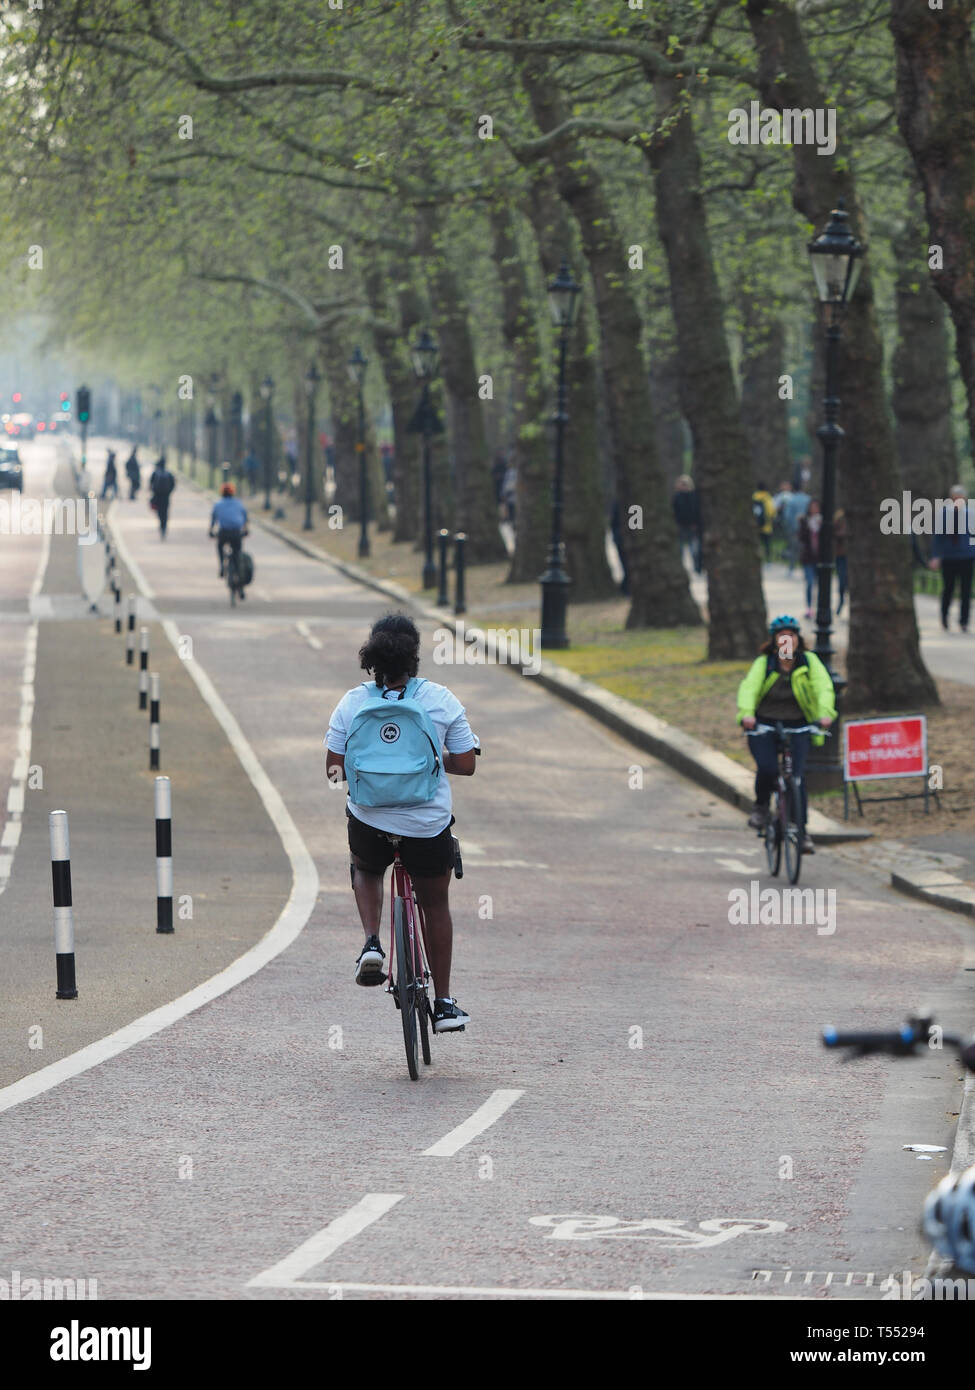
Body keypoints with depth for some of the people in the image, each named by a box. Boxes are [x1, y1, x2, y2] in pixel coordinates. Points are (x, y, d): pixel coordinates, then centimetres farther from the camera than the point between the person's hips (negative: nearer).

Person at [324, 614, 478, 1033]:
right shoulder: (441, 700, -8)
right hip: (428, 825, -1)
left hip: (369, 821, 1)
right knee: (435, 905, 21)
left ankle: (372, 943, 8)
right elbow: (465, 764, -5)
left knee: (366, 870, 35)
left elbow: (334, 768, -3)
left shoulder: (352, 702, -6)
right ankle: (443, 1005, 24)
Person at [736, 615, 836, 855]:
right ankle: (761, 805, 9)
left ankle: (801, 832, -5)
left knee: (796, 776, -13)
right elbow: (748, 688, -20)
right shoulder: (763, 664, -6)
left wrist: (825, 713, -34)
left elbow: (824, 687, -15)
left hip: (797, 727, 1)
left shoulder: (809, 661, -3)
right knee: (767, 769, -23)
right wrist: (746, 714, -40)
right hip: (764, 726, -1)